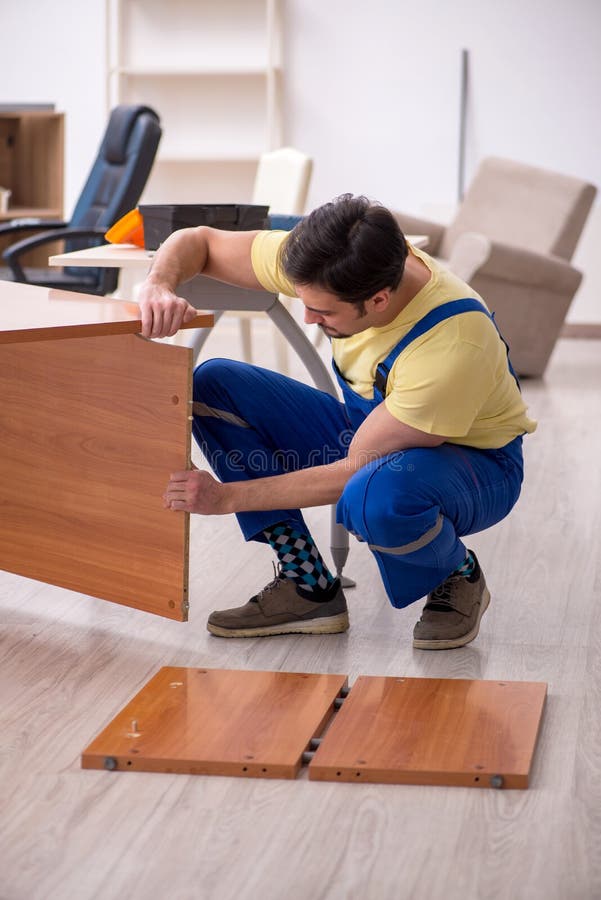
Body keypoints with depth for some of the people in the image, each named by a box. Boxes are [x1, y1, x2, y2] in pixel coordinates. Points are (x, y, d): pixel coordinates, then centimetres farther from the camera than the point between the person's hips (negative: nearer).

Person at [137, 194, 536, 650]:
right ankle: (309, 586, -9)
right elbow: (198, 242, -8)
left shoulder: (454, 342, -37)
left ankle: (459, 575, -6)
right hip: (366, 430, 7)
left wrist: (228, 497, -28)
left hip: (472, 458, -7)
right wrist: (159, 286, -31)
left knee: (376, 498, -43)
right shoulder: (323, 263, -20)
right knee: (212, 385, -13)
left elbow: (355, 471, -30)